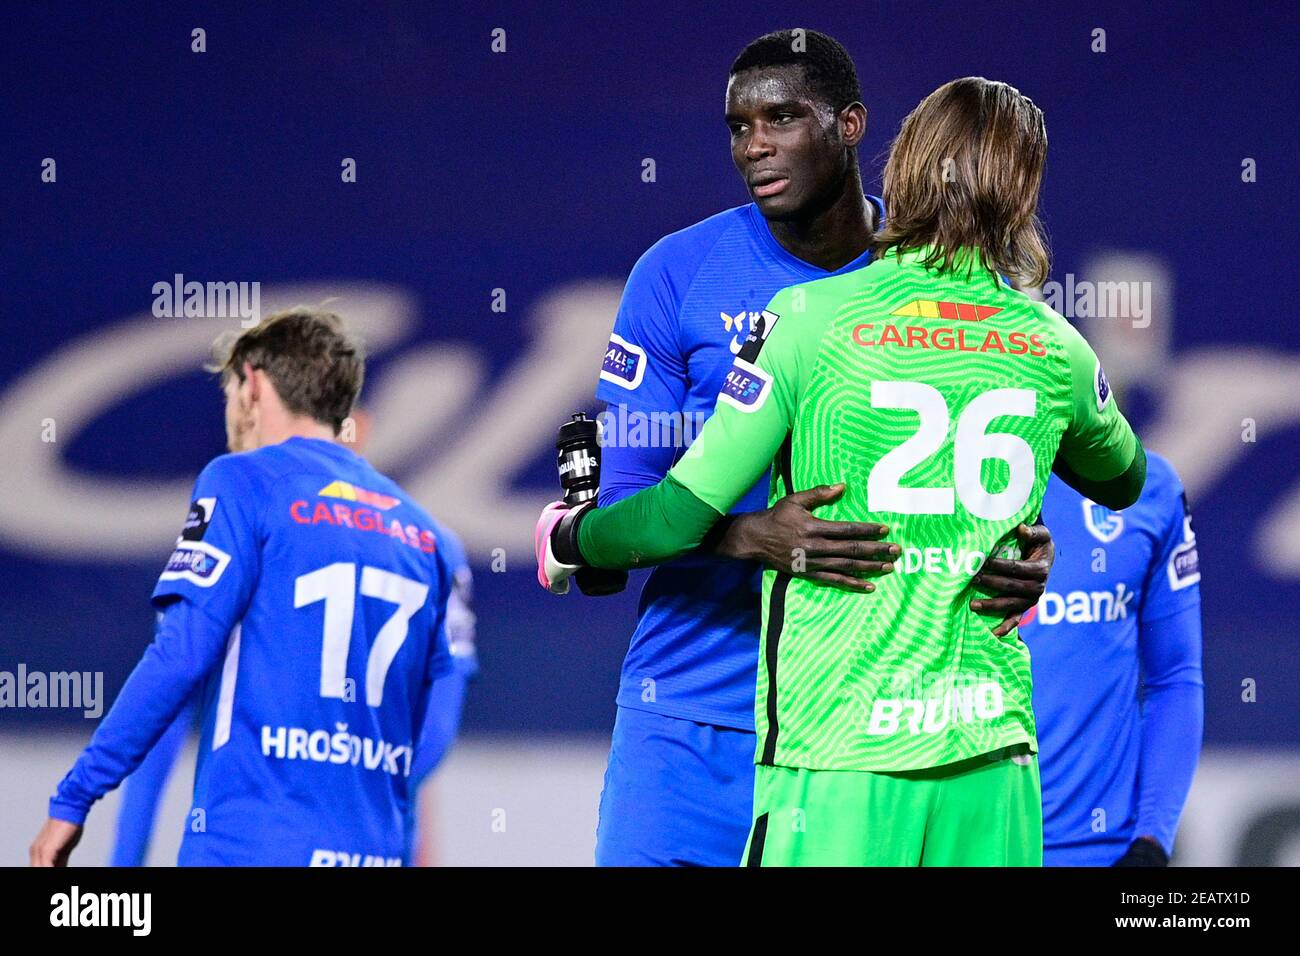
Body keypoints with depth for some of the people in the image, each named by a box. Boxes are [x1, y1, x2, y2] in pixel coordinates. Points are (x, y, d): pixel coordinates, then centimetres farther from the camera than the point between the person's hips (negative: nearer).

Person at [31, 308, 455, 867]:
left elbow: (182, 653, -9)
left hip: (252, 842, -6)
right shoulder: (418, 529, 17)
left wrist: (73, 799, -6)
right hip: (378, 850, 6)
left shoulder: (244, 481, 0)